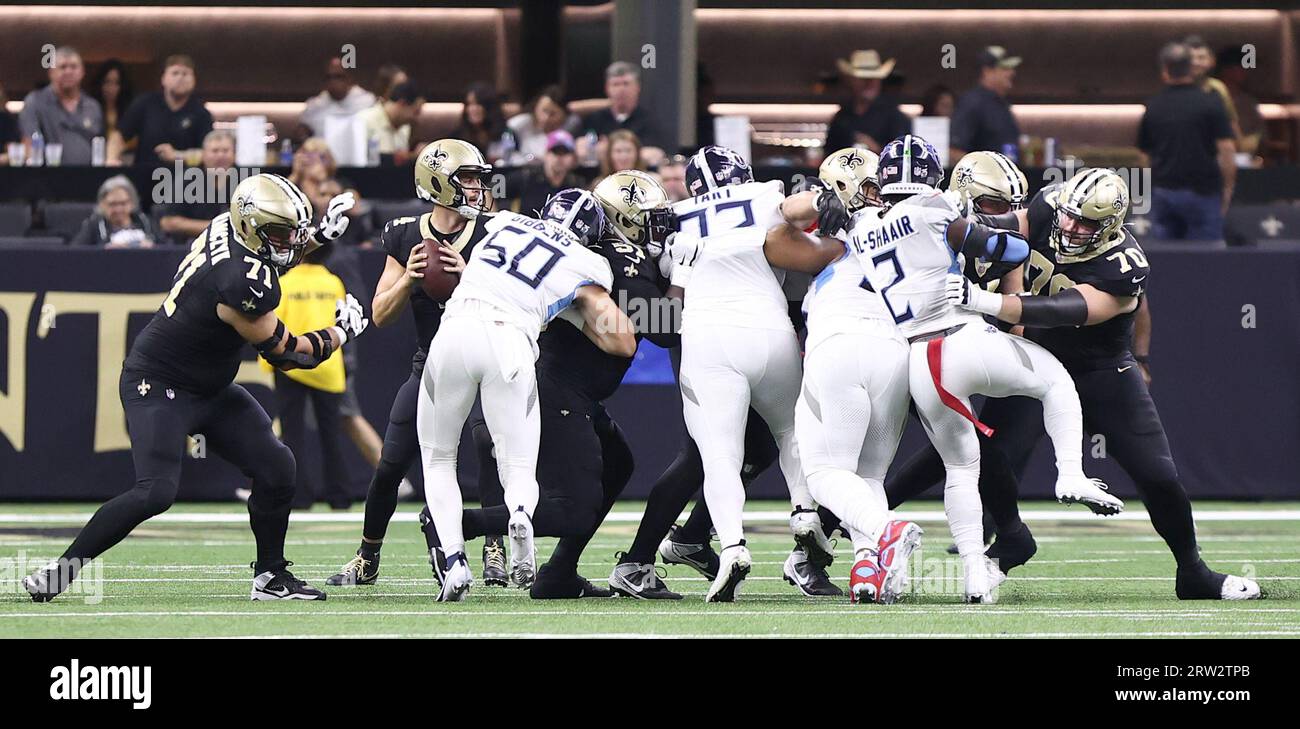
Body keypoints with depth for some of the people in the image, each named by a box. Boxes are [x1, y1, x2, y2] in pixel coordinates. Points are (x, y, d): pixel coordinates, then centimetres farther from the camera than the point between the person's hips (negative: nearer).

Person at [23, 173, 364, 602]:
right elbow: (285, 353, -17)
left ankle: (271, 576, 14)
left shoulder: (226, 228, -4)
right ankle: (62, 567, -11)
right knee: (156, 492, -22)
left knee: (276, 469, 3)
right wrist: (340, 333, -2)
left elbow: (267, 260, 23)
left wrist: (320, 236, 11)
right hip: (159, 386, -10)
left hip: (209, 388, 10)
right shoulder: (242, 285, -31)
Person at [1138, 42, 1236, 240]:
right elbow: (1227, 149, -10)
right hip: (1202, 192, -3)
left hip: (1162, 192, 3)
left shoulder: (1153, 107, 5)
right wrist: (1227, 189, 0)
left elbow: (1146, 156, 12)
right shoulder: (1210, 104, -5)